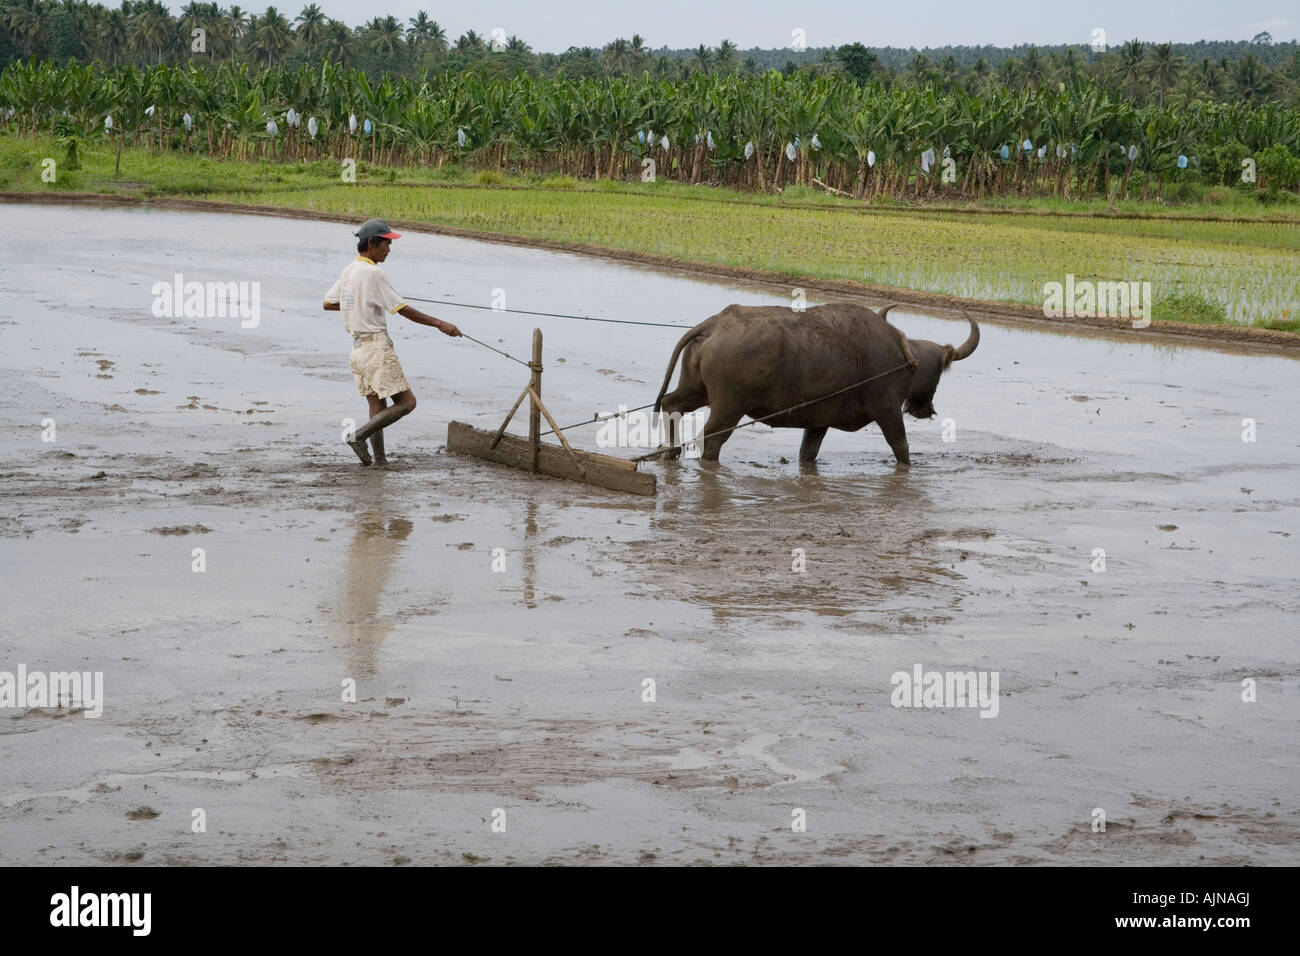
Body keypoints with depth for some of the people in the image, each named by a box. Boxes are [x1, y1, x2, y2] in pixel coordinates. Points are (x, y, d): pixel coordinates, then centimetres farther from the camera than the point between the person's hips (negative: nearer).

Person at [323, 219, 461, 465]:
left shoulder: (349, 271, 11)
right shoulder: (373, 273, -14)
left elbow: (328, 303, 21)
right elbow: (403, 310, -16)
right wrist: (439, 324, -14)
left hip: (357, 347, 9)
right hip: (377, 346, -9)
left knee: (378, 407, 10)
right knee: (406, 402, -6)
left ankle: (380, 459, 6)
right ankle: (359, 436, -12)